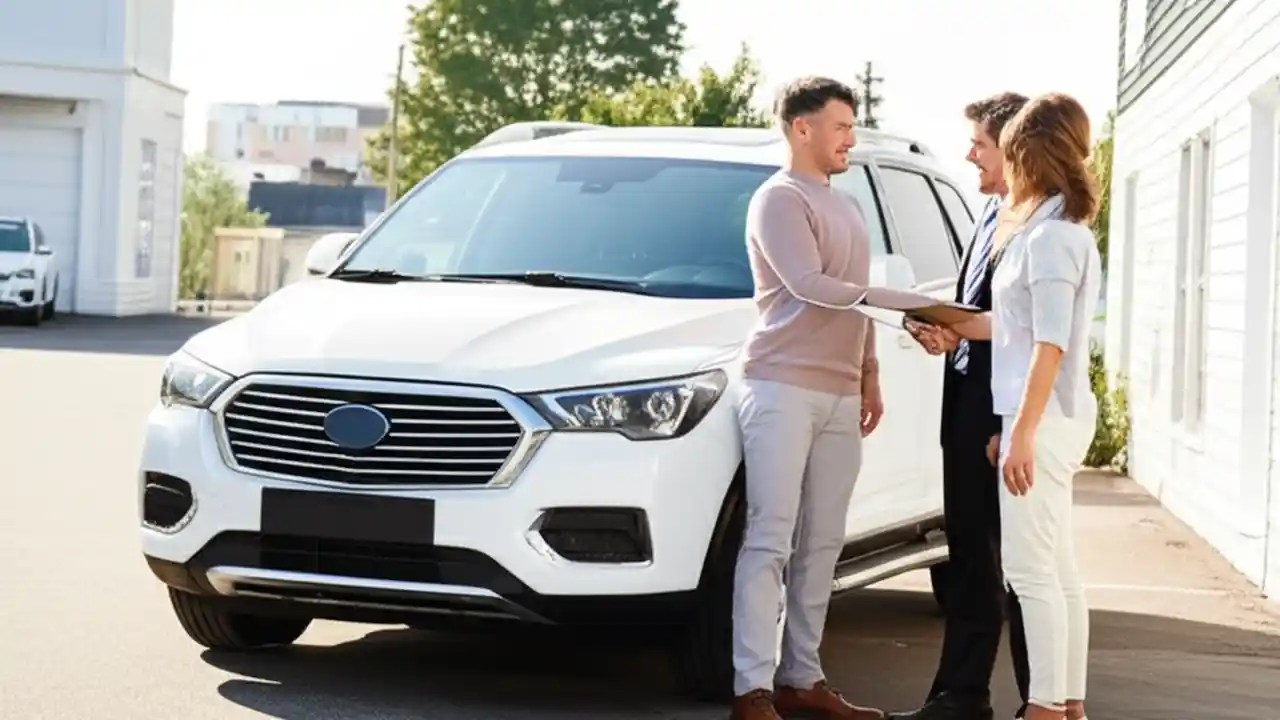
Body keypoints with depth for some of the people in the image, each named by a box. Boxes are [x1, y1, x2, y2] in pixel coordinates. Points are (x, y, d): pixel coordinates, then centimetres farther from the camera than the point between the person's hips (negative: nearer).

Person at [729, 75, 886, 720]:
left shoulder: (845, 208, 23)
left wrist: (869, 374, 19)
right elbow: (809, 286, -16)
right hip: (782, 388, -8)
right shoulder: (779, 200, -4)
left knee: (821, 544, 5)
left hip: (839, 396, 8)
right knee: (770, 539, -10)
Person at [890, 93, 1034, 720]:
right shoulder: (992, 215, 17)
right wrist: (943, 329, 4)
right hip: (967, 409, 10)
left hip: (1009, 413, -10)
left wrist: (960, 335, -20)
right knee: (969, 561, 13)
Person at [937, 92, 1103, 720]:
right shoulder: (1065, 229, 16)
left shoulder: (1049, 235, -14)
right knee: (1059, 573, 11)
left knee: (1032, 571, -8)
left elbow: (1050, 344, -19)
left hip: (1043, 418, -10)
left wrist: (1023, 432, -21)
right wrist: (952, 325, 28)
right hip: (1054, 418, 10)